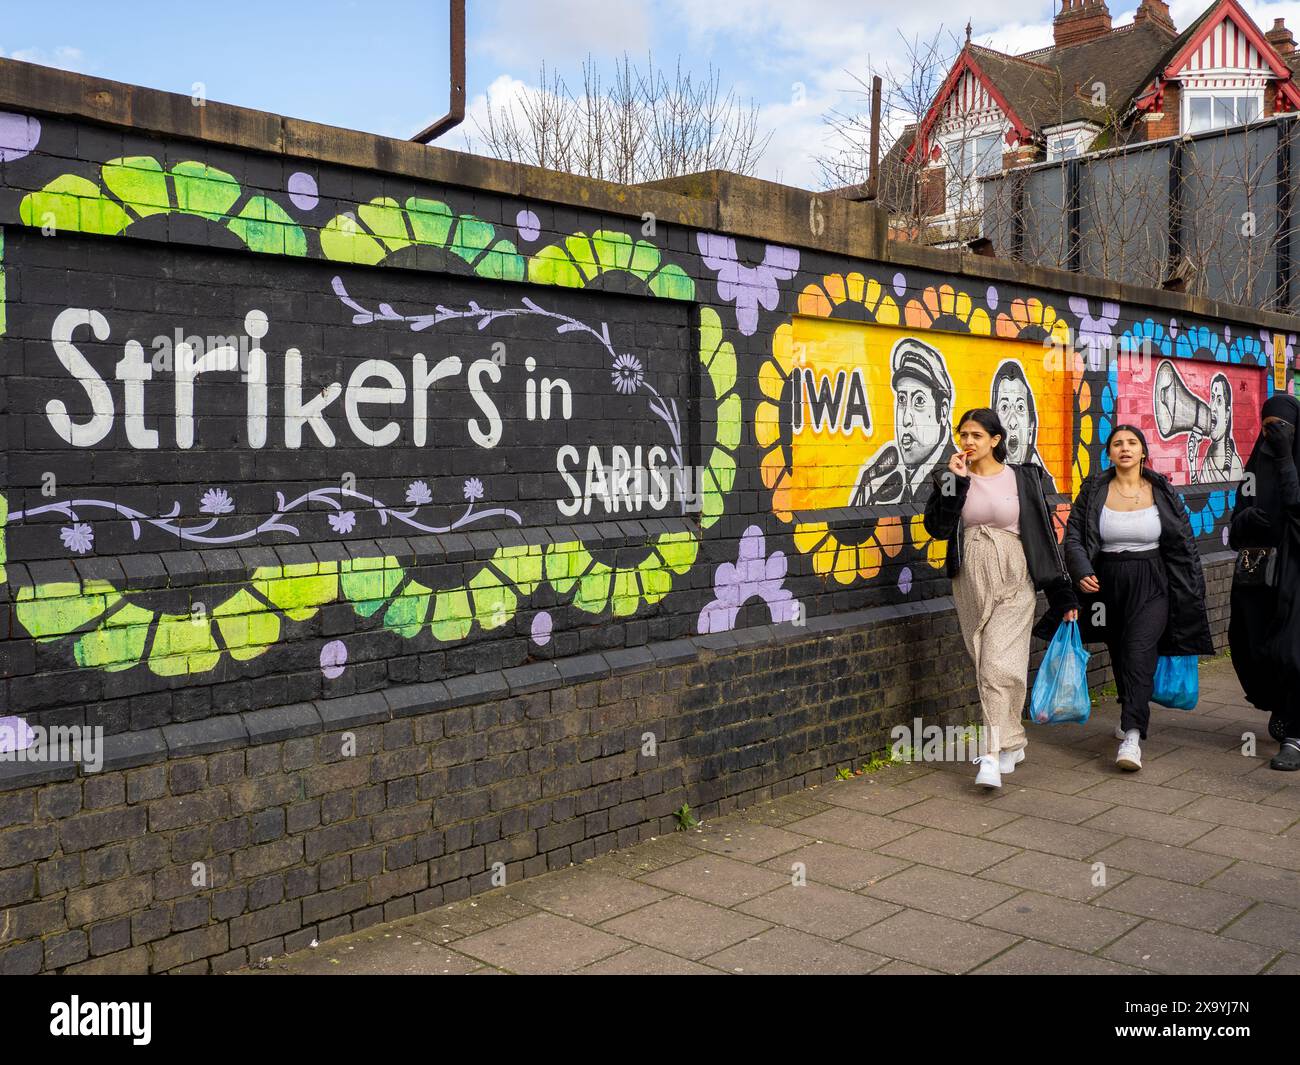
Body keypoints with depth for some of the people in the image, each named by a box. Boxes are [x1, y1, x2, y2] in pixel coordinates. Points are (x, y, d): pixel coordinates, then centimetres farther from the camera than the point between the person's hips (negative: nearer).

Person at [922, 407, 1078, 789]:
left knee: (999, 664, -13)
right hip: (971, 582, 3)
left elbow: (1044, 535, 2)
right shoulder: (952, 478, 3)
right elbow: (937, 528, -10)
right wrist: (955, 482, -17)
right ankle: (1012, 744, 27)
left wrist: (1062, 595, 2)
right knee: (986, 666, 11)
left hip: (1013, 581, -3)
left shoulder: (1023, 477, -1)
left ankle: (993, 756, -11)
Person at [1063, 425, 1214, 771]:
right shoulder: (1094, 491, 1)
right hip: (1108, 583, 2)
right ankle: (1134, 714, 39)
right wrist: (1082, 572, -18)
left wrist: (1191, 594, 7)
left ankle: (1132, 736, -23)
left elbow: (1183, 543, 7)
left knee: (1139, 651, -18)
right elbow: (1073, 537, -1)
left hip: (1151, 585, -2)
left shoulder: (1162, 492, 1)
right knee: (1119, 654, 14)